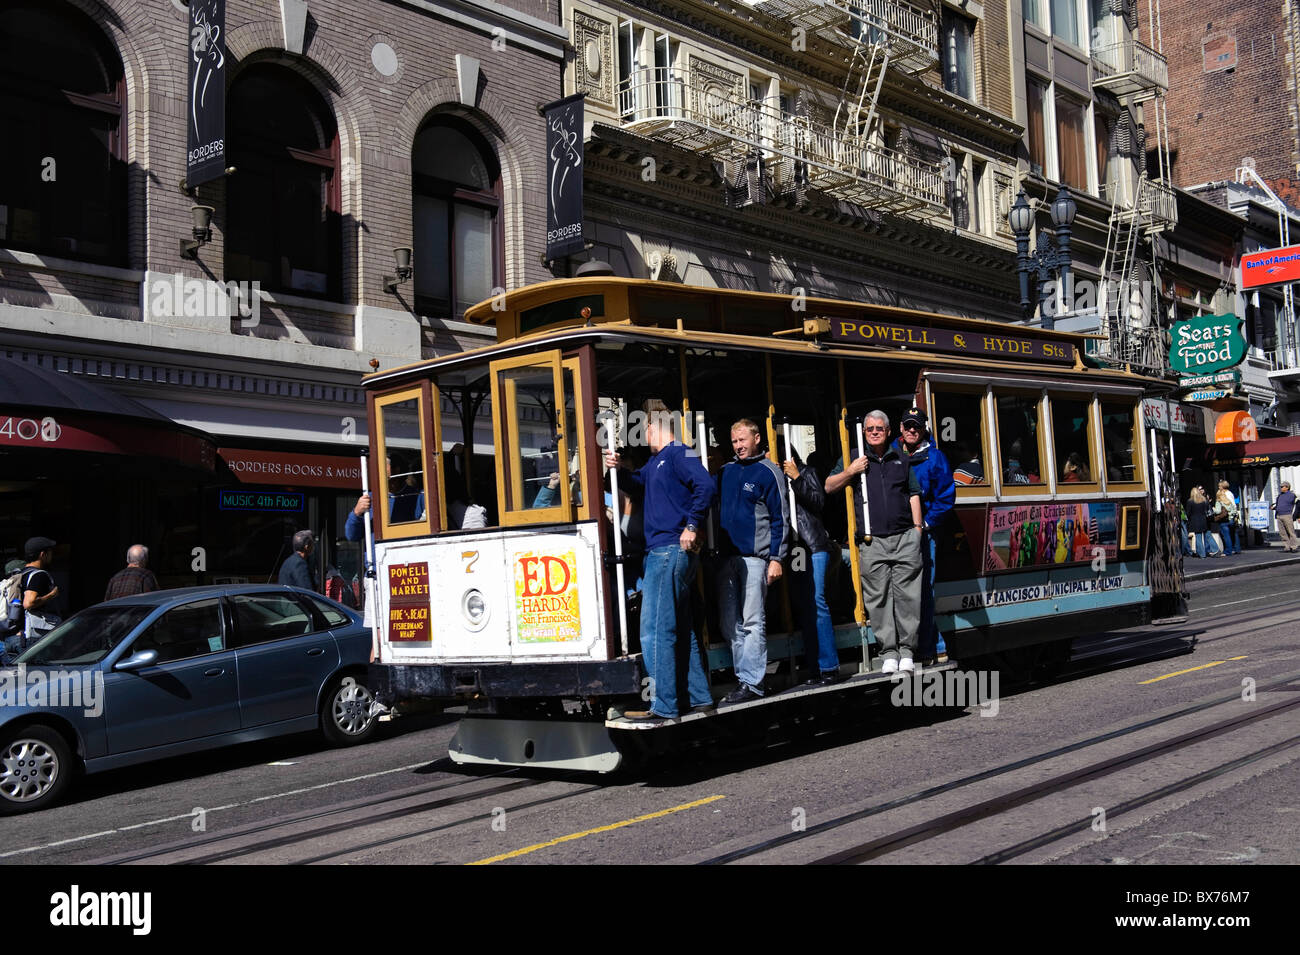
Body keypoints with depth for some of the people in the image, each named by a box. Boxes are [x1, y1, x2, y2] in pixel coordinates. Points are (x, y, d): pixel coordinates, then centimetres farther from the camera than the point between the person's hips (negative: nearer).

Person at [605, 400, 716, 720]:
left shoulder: (677, 454, -10)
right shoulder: (656, 460, 19)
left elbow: (705, 485, -22)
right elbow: (638, 483, 28)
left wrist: (692, 526, -20)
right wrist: (617, 469, 9)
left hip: (669, 550, -10)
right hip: (665, 552, 10)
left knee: (655, 630, -9)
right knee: (680, 628, 14)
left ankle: (663, 705, -7)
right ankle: (699, 697, 21)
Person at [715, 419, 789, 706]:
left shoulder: (768, 472, 1)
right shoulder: (725, 472, 16)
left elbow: (780, 518, -2)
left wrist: (776, 558, -7)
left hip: (754, 556, -6)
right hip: (726, 557, 6)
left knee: (753, 622, -7)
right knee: (730, 625, 6)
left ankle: (751, 683, -8)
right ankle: (743, 679, 12)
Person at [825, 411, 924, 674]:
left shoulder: (901, 459, 17)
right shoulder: (853, 459, 12)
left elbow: (914, 494, 17)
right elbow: (829, 487, 10)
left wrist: (917, 528, 9)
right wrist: (850, 472, -5)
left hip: (905, 537, 1)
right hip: (872, 541, -1)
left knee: (908, 594, -2)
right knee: (878, 597, -2)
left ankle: (907, 650, 4)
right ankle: (889, 652, 4)